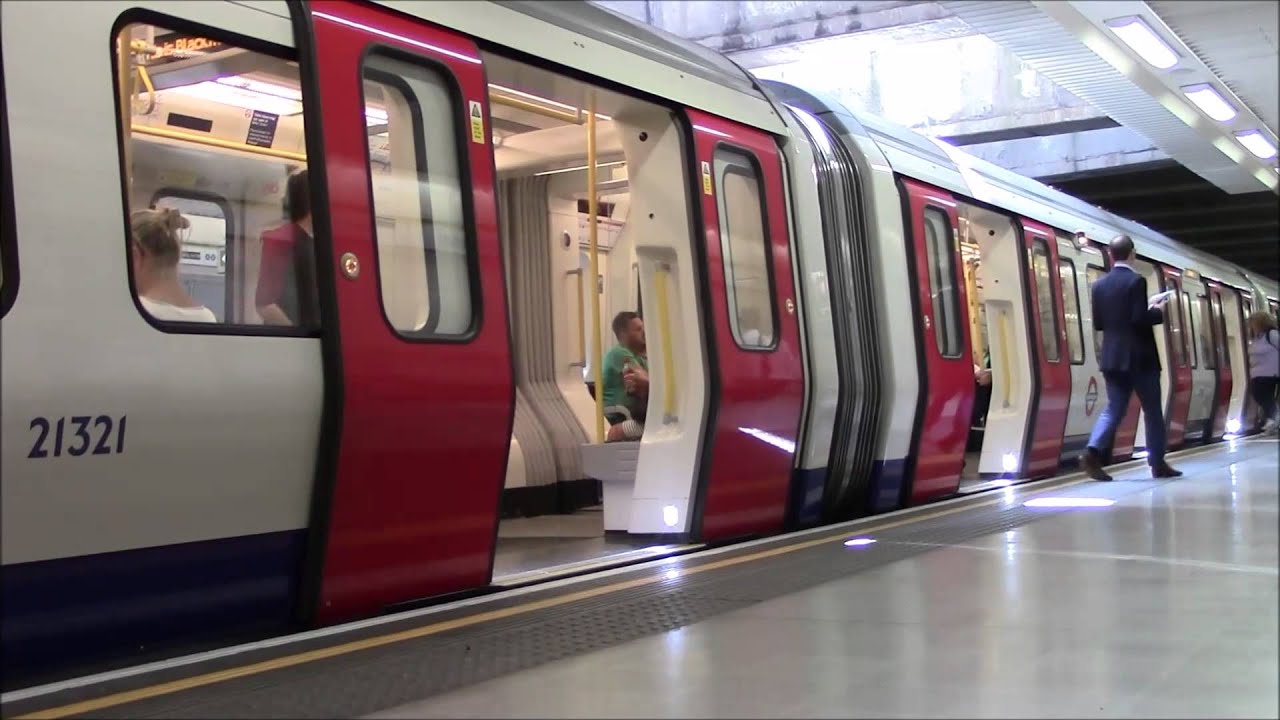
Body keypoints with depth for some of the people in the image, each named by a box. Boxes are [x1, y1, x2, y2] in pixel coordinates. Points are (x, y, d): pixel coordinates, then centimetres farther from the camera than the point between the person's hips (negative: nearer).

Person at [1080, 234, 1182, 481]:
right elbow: (1140, 319, -19)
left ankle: (1093, 452, -16)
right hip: (1139, 357, -5)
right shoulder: (1136, 280, -12)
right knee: (1152, 410, 7)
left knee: (1113, 408, 5)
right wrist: (1158, 312, -1)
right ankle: (1158, 463, 14)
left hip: (1112, 357, 5)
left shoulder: (1099, 285, 7)